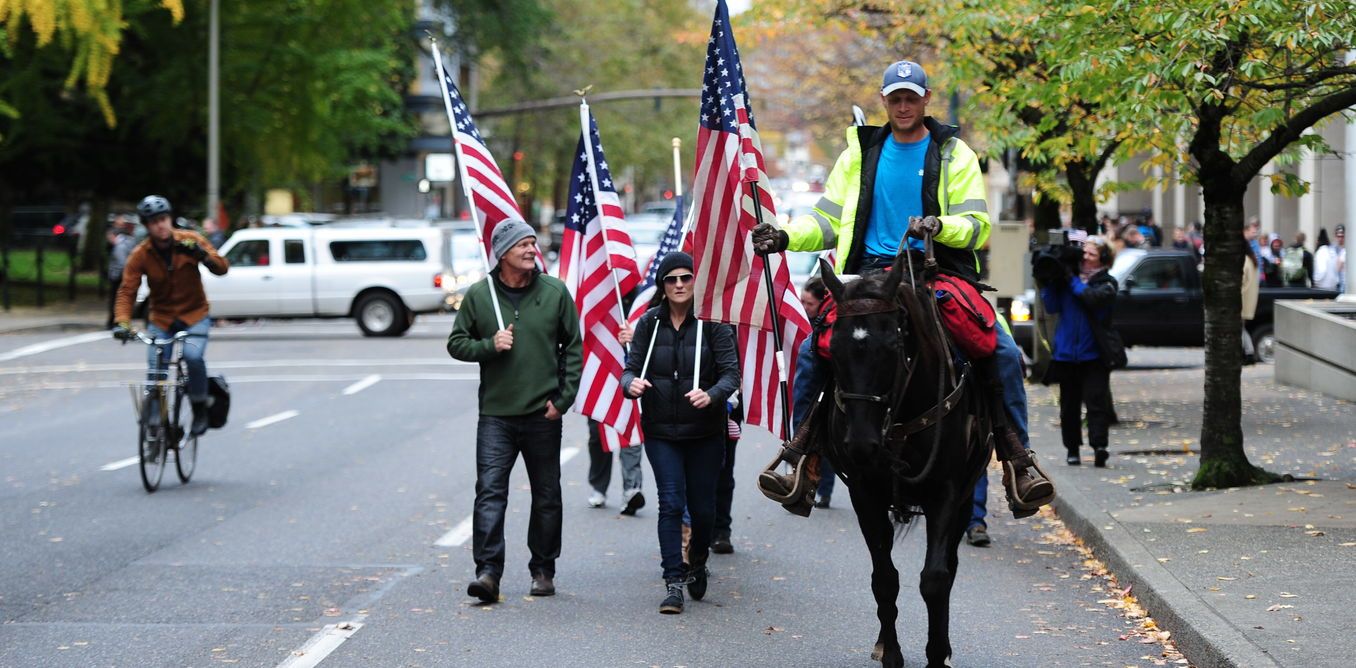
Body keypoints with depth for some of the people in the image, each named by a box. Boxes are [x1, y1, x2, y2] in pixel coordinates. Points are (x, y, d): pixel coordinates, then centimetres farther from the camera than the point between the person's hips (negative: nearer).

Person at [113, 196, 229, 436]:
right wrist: (122, 322, -30)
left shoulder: (189, 240, -9)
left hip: (195, 314, -1)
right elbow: (127, 291, -13)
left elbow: (222, 268, -12)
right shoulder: (140, 255, -9)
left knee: (193, 356, -28)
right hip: (161, 318, 1)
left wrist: (203, 255, -33)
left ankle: (200, 411, -10)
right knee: (155, 371, -11)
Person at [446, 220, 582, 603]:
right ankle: (488, 571, -14)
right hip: (496, 413, -1)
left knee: (547, 496, 9)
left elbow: (574, 346, 6)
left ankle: (543, 569, 22)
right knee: (490, 492, -12)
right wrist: (489, 345, -12)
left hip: (544, 414, 1)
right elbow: (456, 344, 8)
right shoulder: (478, 295, 1)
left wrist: (564, 398, -2)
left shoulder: (555, 292, 2)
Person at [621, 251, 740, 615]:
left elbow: (731, 373, -9)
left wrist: (711, 395, -29)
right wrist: (631, 383, -20)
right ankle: (673, 582, -5)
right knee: (671, 503, -8)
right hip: (661, 431, 1)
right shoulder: (649, 323, 1)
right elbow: (632, 366, 4)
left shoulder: (713, 323, -6)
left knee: (702, 506, 6)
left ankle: (698, 561, 35)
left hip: (705, 431, -1)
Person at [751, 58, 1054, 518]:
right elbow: (829, 221, 14)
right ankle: (801, 453, -7)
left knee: (1004, 353, -20)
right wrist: (786, 237, -5)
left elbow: (977, 225, -2)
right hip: (871, 273, 2)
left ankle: (1017, 461, -12)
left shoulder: (953, 153, 6)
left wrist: (939, 226, -24)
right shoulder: (862, 152, 13)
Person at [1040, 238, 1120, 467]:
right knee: (1069, 403, 9)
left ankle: (1099, 445, -19)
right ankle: (1072, 448, 18)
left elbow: (1092, 298, -18)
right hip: (1066, 352, 3)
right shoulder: (1066, 278, 10)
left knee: (1096, 400, -12)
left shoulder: (1106, 283, 2)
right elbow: (1052, 306, 3)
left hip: (1094, 353, -3)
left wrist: (1072, 280, -12)